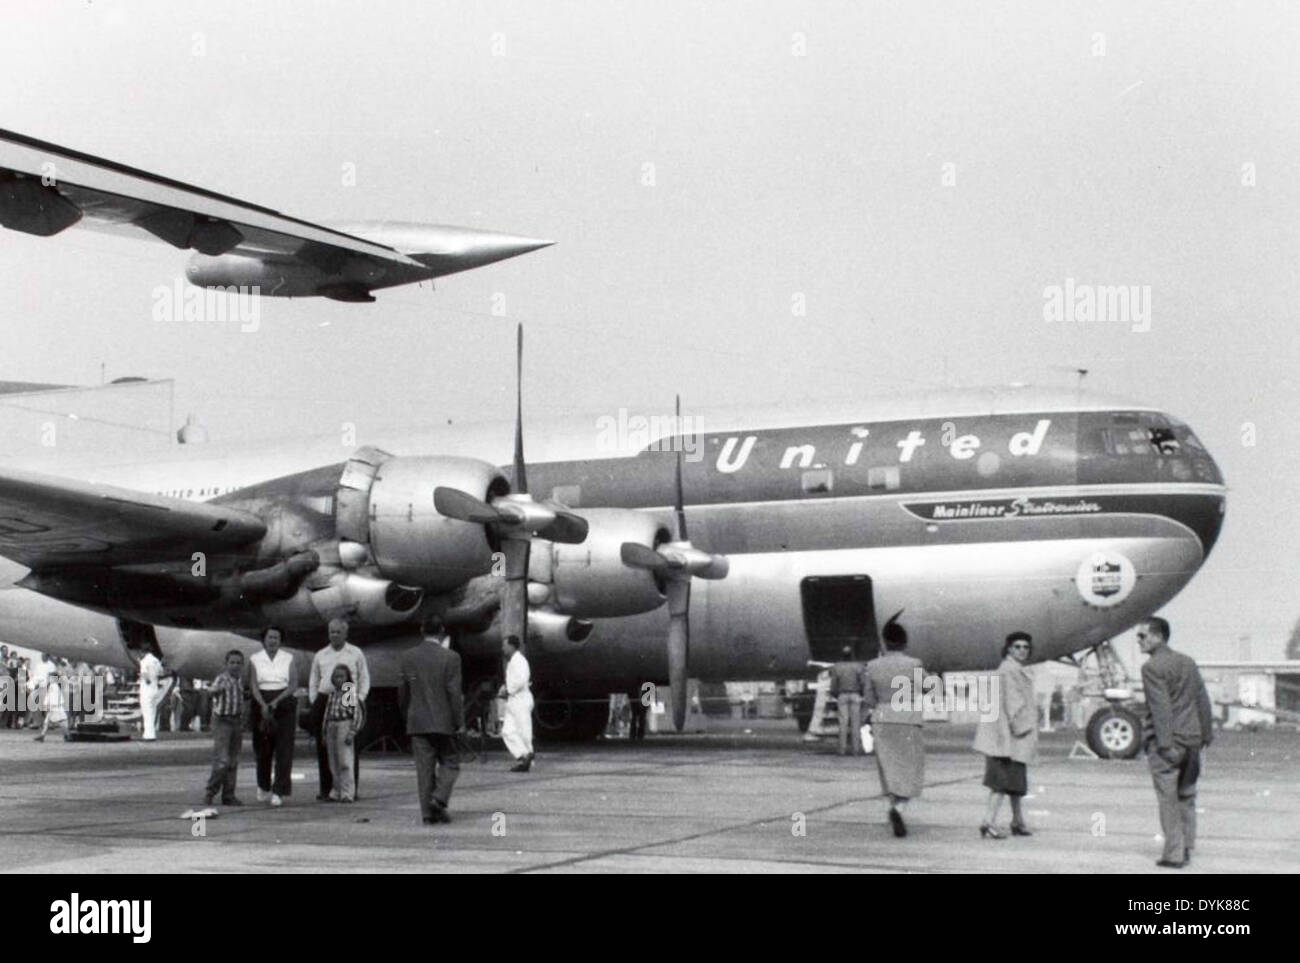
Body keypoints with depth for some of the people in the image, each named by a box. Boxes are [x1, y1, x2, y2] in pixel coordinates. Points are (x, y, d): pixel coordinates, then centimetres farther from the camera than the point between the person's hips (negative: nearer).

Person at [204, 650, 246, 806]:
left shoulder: (241, 680, 9)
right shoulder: (221, 679, -11)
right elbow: (214, 690, -32)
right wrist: (218, 689, -54)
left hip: (237, 721, 6)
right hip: (222, 721, -6)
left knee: (233, 761, 9)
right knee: (221, 760, -13)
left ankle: (229, 795, 16)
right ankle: (210, 792, 0)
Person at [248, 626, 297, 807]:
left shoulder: (288, 659, 6)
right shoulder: (255, 659, 5)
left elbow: (294, 684, -1)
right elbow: (253, 685, -5)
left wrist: (276, 701, -15)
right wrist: (263, 705, -20)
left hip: (284, 704, 0)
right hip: (261, 704, 0)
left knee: (284, 748, -8)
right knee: (263, 748, 6)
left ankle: (279, 792, -10)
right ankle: (263, 787, 28)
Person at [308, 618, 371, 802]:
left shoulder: (356, 654, 9)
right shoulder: (320, 656, 16)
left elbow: (364, 679, 9)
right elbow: (313, 681, 19)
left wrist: (359, 699, -2)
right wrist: (314, 702, 8)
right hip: (324, 701, 2)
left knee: (350, 747, -3)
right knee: (324, 748, 0)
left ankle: (350, 789, 2)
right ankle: (326, 790, 5)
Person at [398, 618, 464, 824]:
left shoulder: (408, 657, 2)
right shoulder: (450, 658, -9)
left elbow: (403, 691, 7)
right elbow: (455, 693, -11)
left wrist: (407, 717, 19)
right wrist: (459, 722, -4)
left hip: (418, 722, 3)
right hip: (444, 722, -3)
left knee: (424, 768, 6)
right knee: (450, 762, 11)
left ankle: (428, 813, 4)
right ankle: (439, 799, -9)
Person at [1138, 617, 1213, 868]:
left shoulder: (1152, 667, -11)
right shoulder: (1188, 663, 12)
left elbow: (1161, 708, -18)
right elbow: (1203, 700, 13)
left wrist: (1166, 745, -20)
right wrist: (1207, 733, 16)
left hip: (1165, 742, -7)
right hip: (1191, 739, 7)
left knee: (1168, 800, -3)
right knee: (1186, 797, 15)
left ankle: (1174, 854, -3)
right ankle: (1186, 849, 18)